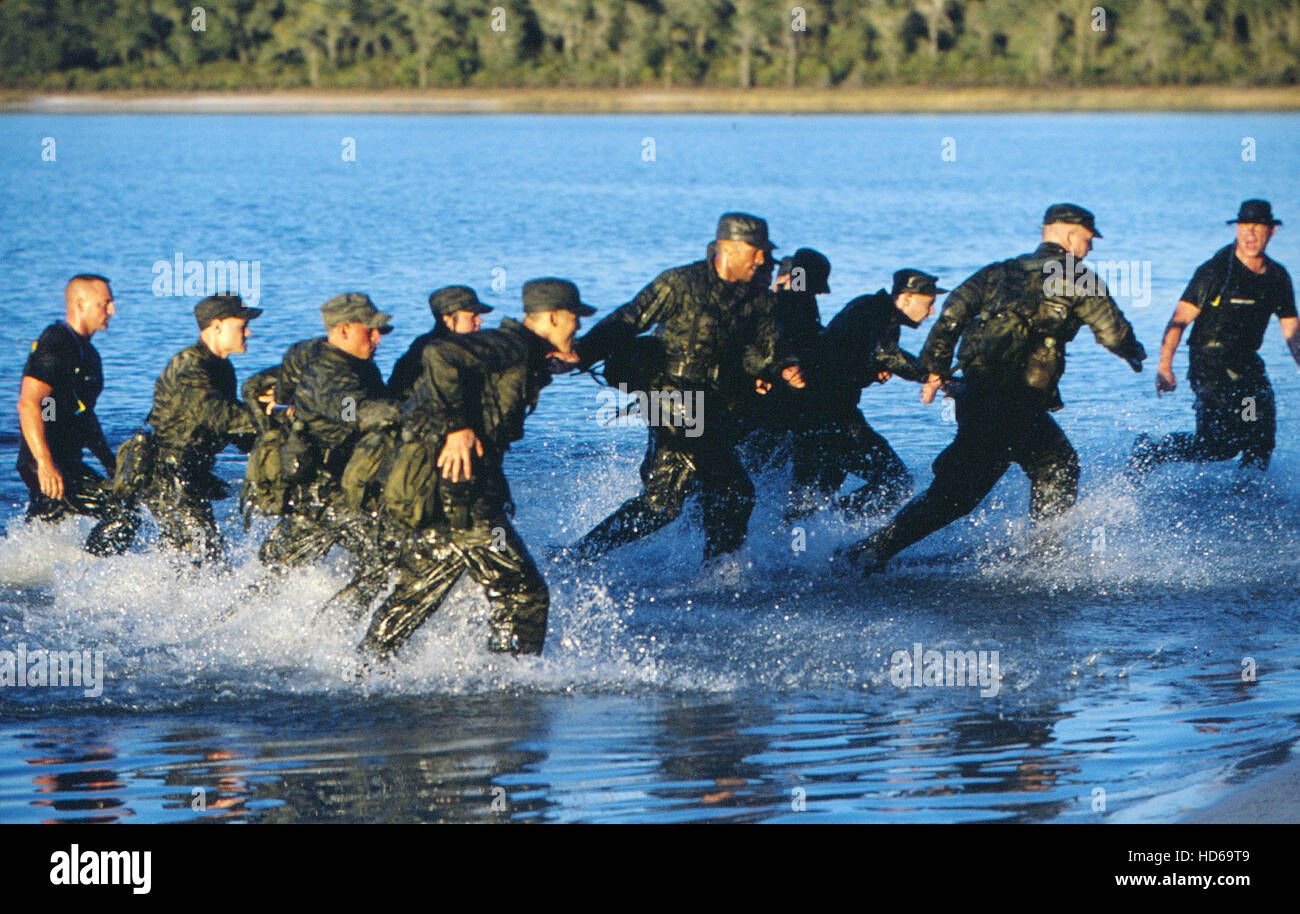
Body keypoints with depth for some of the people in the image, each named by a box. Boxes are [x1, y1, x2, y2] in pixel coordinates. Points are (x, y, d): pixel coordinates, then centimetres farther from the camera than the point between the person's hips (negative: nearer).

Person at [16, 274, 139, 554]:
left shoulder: (85, 351, 19)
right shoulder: (54, 347, -14)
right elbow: (28, 404, -23)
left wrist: (110, 461, 25)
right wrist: (45, 463, -30)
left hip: (67, 464, 11)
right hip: (48, 466, -11)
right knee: (124, 515, -16)